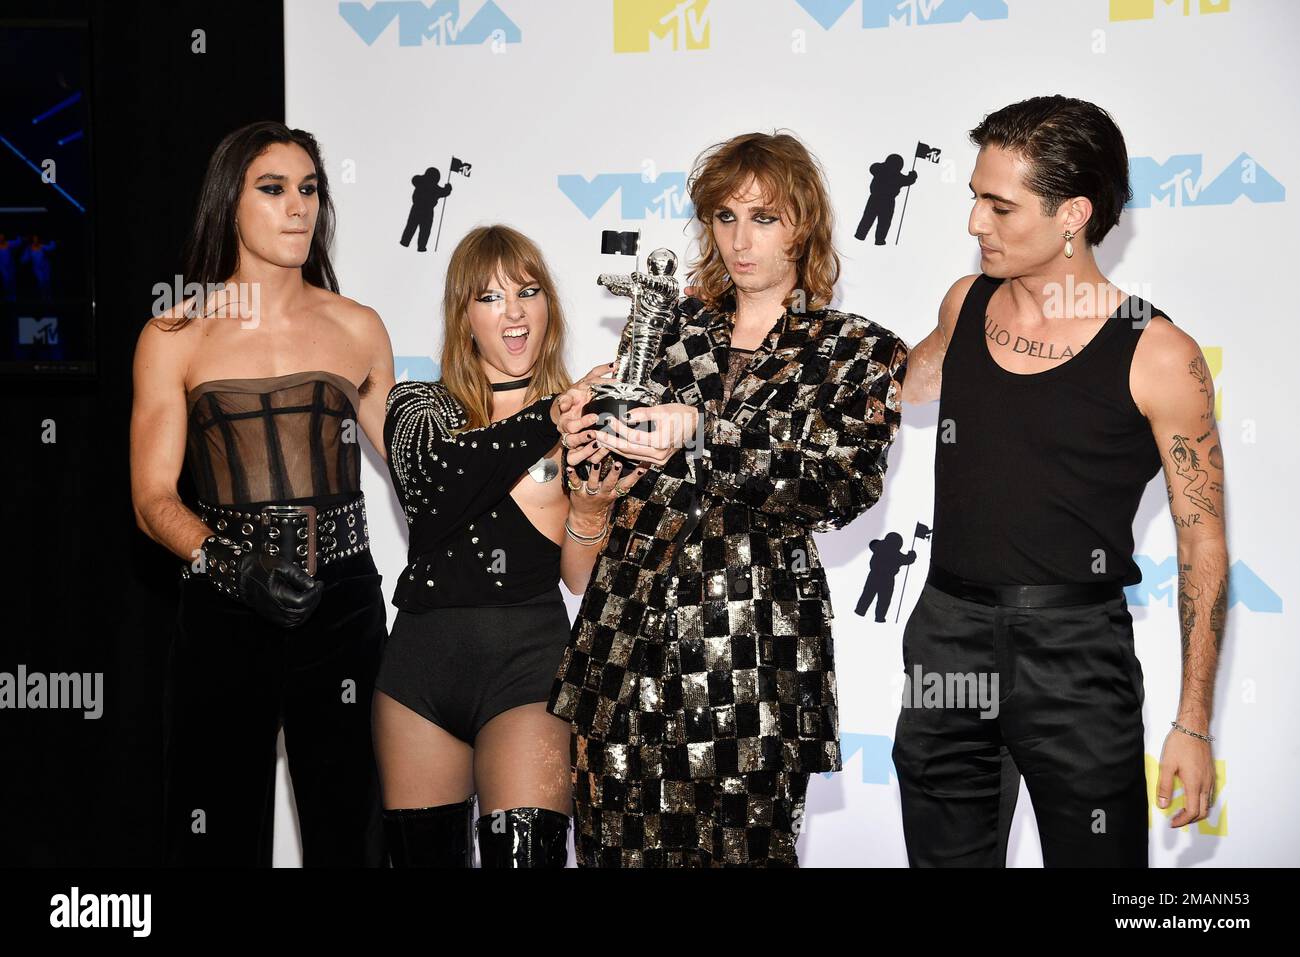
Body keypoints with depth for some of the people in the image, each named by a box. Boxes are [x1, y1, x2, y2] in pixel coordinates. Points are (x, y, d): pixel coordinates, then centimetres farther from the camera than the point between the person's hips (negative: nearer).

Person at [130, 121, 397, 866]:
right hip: (225, 610, -2)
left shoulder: (357, 328, 9)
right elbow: (154, 500, -2)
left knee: (351, 831, 4)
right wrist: (236, 566, -18)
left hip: (343, 607, 2)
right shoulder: (175, 336, 2)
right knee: (221, 833, 2)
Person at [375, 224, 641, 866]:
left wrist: (589, 512, -17)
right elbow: (441, 477, -16)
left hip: (529, 658, -2)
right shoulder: (419, 407, 9)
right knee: (420, 852, 8)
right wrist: (549, 426, -28)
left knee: (524, 851, -15)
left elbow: (584, 584, 4)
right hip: (422, 656, 2)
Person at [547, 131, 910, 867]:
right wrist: (590, 432, -4)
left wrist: (701, 429, -22)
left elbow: (845, 485, -13)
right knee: (617, 845, 7)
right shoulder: (673, 328, 14)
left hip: (753, 649, -3)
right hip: (629, 636, 4)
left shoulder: (859, 352, 4)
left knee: (738, 848, 0)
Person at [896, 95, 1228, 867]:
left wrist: (1194, 723, -6)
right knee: (946, 852, 13)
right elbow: (901, 388, 29)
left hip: (1075, 654, -5)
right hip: (949, 636, 5)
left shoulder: (1158, 357, -10)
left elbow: (1203, 545, -6)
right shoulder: (964, 305, 5)